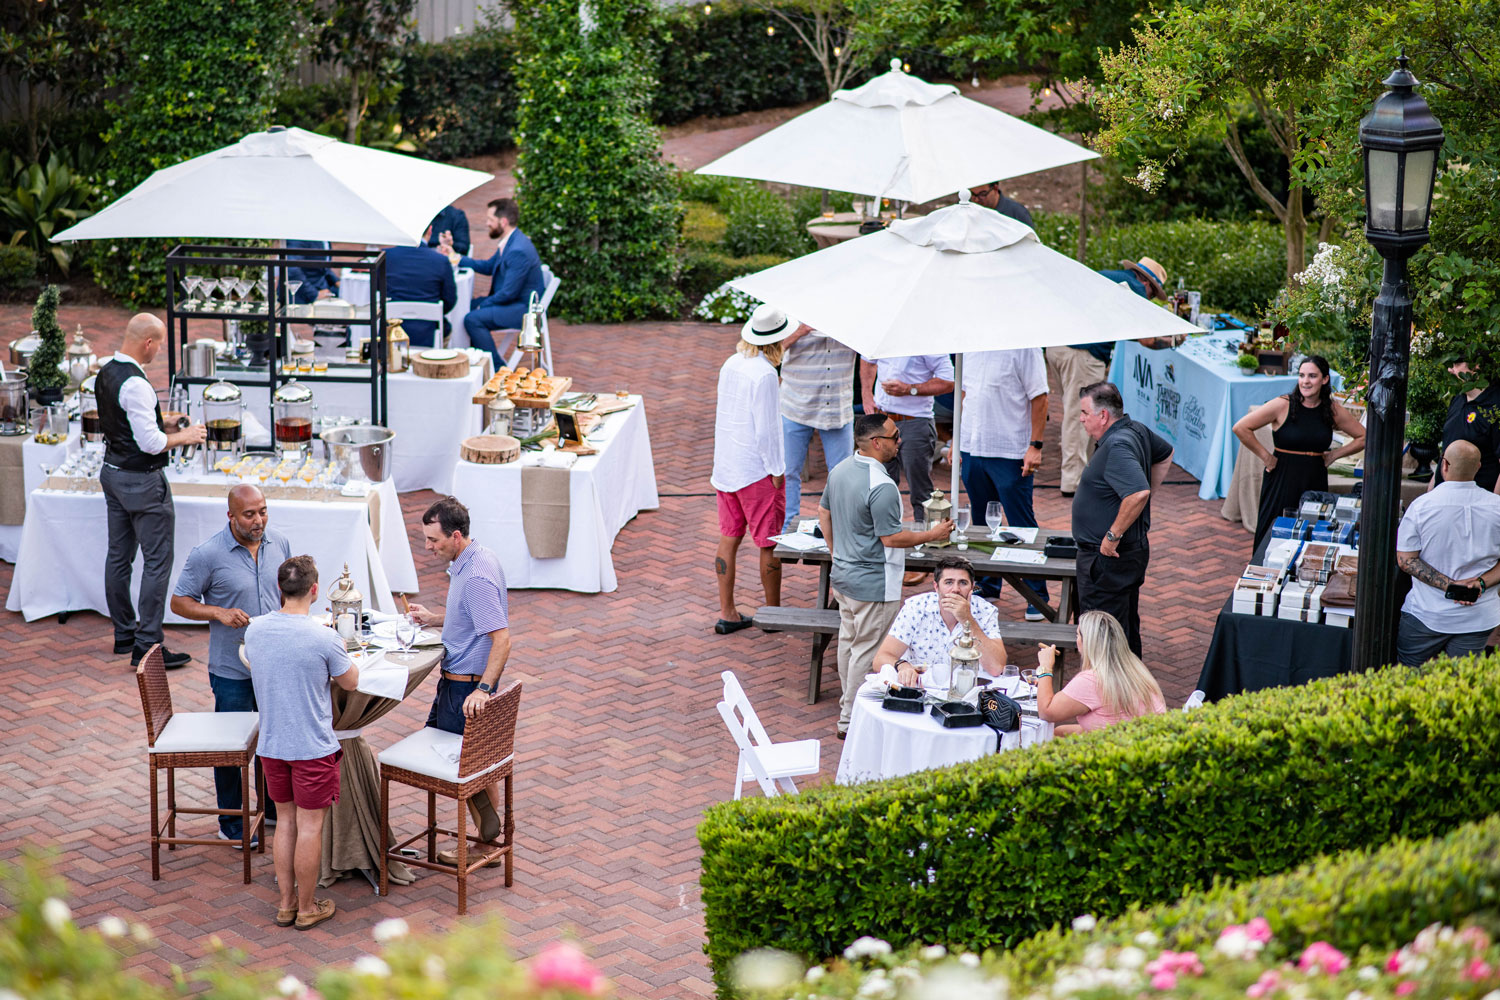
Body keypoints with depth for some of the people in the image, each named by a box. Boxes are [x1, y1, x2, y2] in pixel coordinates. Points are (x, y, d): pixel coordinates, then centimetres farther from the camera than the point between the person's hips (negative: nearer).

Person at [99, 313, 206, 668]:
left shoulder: (106, 373, 6)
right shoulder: (135, 384, -24)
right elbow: (151, 443, -24)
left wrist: (160, 424, 18)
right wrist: (185, 436, -8)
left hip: (113, 472, 10)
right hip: (142, 480, -10)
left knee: (118, 556, 16)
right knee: (157, 560, -4)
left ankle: (124, 633, 26)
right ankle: (147, 645, -4)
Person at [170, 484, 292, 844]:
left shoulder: (279, 543, 1)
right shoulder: (207, 554, -15)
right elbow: (179, 602, -8)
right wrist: (219, 613, -23)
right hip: (232, 669, -5)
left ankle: (274, 808, 36)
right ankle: (232, 822, 20)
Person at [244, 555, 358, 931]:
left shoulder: (254, 630, -5)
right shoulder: (324, 638, -20)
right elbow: (350, 682, -5)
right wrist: (340, 653, 15)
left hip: (271, 744, 5)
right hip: (312, 745, -5)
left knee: (285, 821, 17)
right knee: (310, 826, 7)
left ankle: (286, 903, 26)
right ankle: (306, 908, 18)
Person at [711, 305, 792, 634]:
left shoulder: (730, 365, 6)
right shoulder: (764, 374, -19)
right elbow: (766, 430, -19)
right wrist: (777, 471, -10)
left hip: (725, 467, 8)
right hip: (757, 471, -8)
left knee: (728, 538, 11)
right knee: (770, 544, 4)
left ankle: (727, 613, 15)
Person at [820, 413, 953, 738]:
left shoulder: (839, 470, 2)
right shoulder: (881, 486, -26)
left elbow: (823, 512, 14)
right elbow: (891, 538, -22)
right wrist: (933, 534, -9)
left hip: (843, 575, 9)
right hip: (873, 583, -9)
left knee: (848, 641, 21)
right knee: (867, 651, 1)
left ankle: (848, 705, 34)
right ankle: (852, 720, 8)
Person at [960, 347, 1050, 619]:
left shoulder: (1023, 346, -12)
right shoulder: (971, 346, 9)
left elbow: (1039, 397, -11)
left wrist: (1035, 446, -15)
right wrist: (959, 439, 16)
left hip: (1011, 453, -7)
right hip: (972, 449, 7)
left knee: (1022, 527, -1)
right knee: (981, 522, 15)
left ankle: (1037, 596, 8)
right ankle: (987, 587, 27)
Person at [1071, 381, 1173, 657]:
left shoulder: (1117, 447, -25)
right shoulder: (1136, 430, 6)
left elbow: (1138, 493, -37)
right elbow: (1165, 454, 26)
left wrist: (1113, 536, -28)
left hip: (1108, 555, -11)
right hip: (1134, 549, 11)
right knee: (1128, 627, 22)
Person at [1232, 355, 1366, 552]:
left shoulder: (1333, 410, 2)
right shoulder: (1283, 405, -9)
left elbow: (1363, 437, 15)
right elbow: (1241, 428, -11)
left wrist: (1334, 455, 5)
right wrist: (1265, 457, -8)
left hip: (1315, 482, 3)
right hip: (1282, 480, -3)